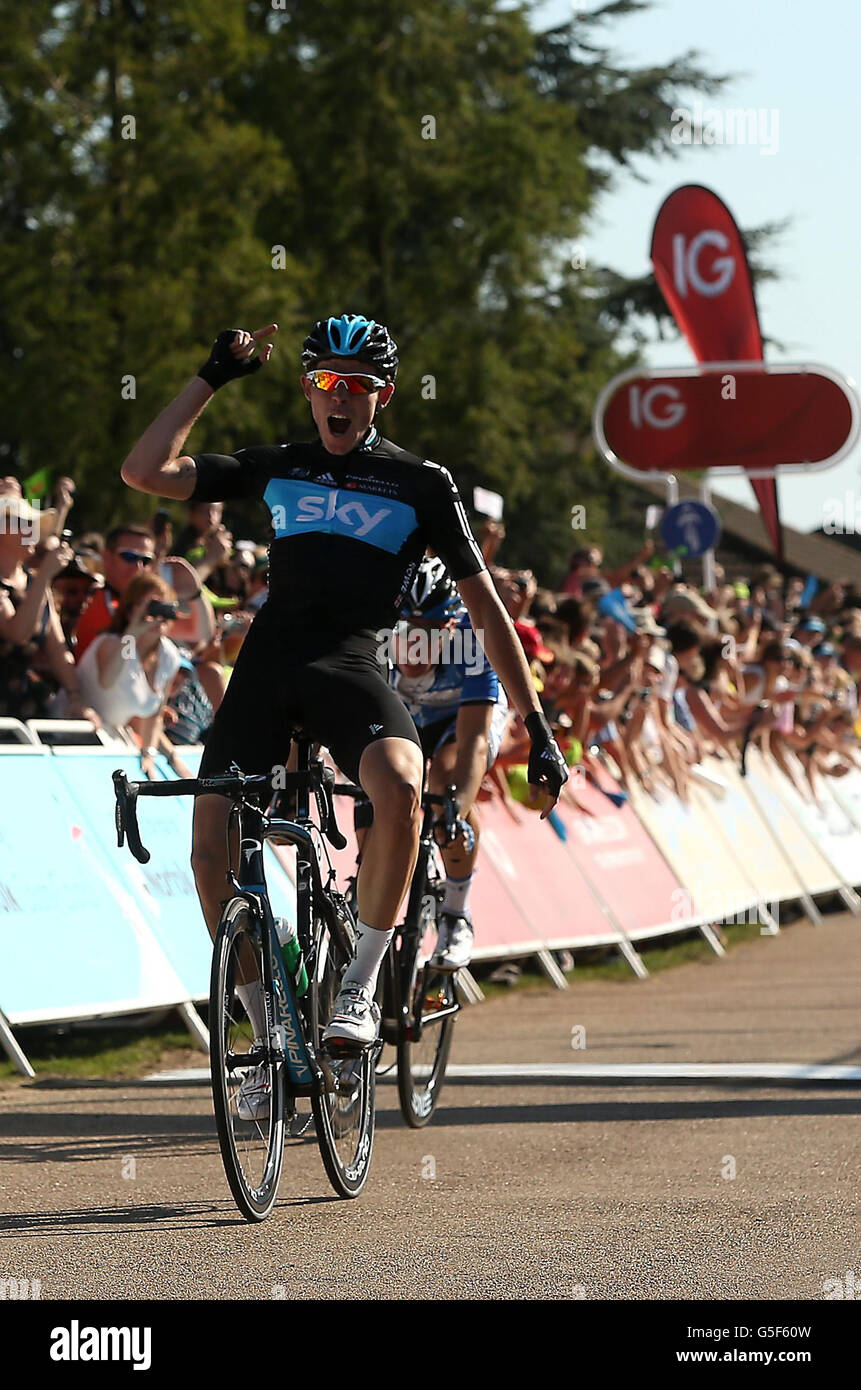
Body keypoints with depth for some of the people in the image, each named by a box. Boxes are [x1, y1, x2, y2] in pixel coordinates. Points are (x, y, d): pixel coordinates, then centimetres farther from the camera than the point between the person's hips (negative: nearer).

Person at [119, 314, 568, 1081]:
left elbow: (485, 605, 8)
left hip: (351, 661, -3)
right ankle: (270, 1029, 7)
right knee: (211, 848, -10)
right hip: (267, 661, 3)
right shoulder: (275, 467, 16)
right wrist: (212, 378, 8)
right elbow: (145, 472, 9)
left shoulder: (422, 483, 8)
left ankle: (360, 988, -20)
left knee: (399, 783, -35)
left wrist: (539, 728, 3)